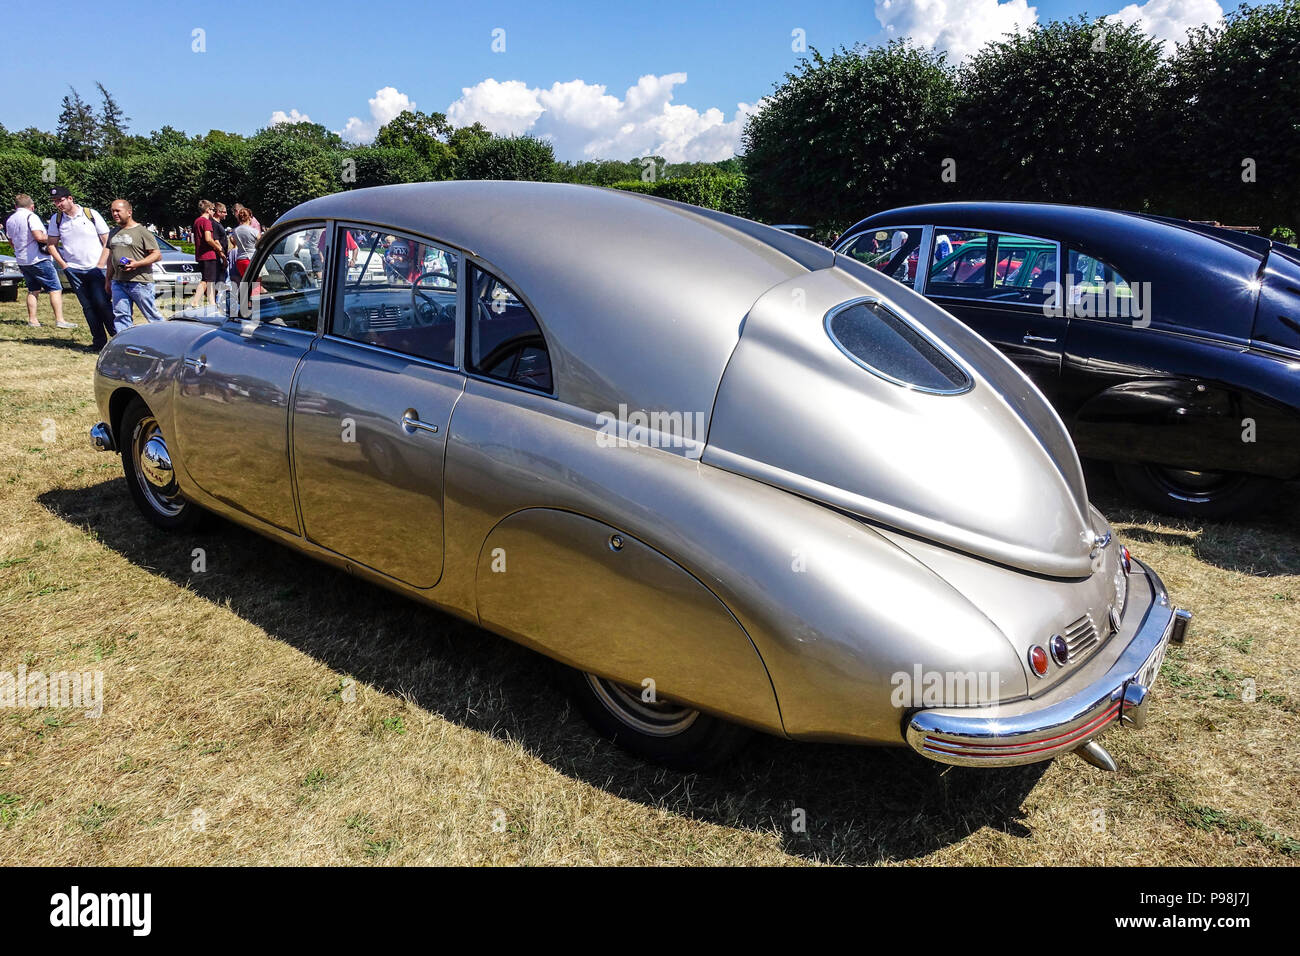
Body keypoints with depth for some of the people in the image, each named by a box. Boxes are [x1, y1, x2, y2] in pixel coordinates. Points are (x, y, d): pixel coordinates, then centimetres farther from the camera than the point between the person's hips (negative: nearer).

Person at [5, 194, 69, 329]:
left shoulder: (9, 220, 12)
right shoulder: (31, 216, -12)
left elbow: (11, 240, 24)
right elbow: (39, 236, -25)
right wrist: (52, 239, -7)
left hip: (22, 261, 8)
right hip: (39, 259, -8)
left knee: (33, 290, 16)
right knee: (55, 289, -6)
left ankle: (32, 319, 14)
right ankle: (59, 320, -15)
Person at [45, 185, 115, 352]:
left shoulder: (91, 214, -1)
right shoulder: (56, 219, 8)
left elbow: (107, 241, 0)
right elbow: (51, 245, 15)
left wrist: (100, 265, -6)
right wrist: (63, 265, 2)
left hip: (95, 269, -3)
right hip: (73, 271, 3)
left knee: (103, 304, -12)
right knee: (88, 307, 3)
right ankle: (99, 341, 7)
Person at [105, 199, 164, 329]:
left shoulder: (142, 232, -3)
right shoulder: (113, 233, 18)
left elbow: (157, 254, -8)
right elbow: (111, 257, 26)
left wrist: (137, 263, -20)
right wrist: (108, 279, 22)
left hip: (140, 282, -6)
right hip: (118, 282, 6)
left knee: (152, 315, -1)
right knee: (120, 316, 2)